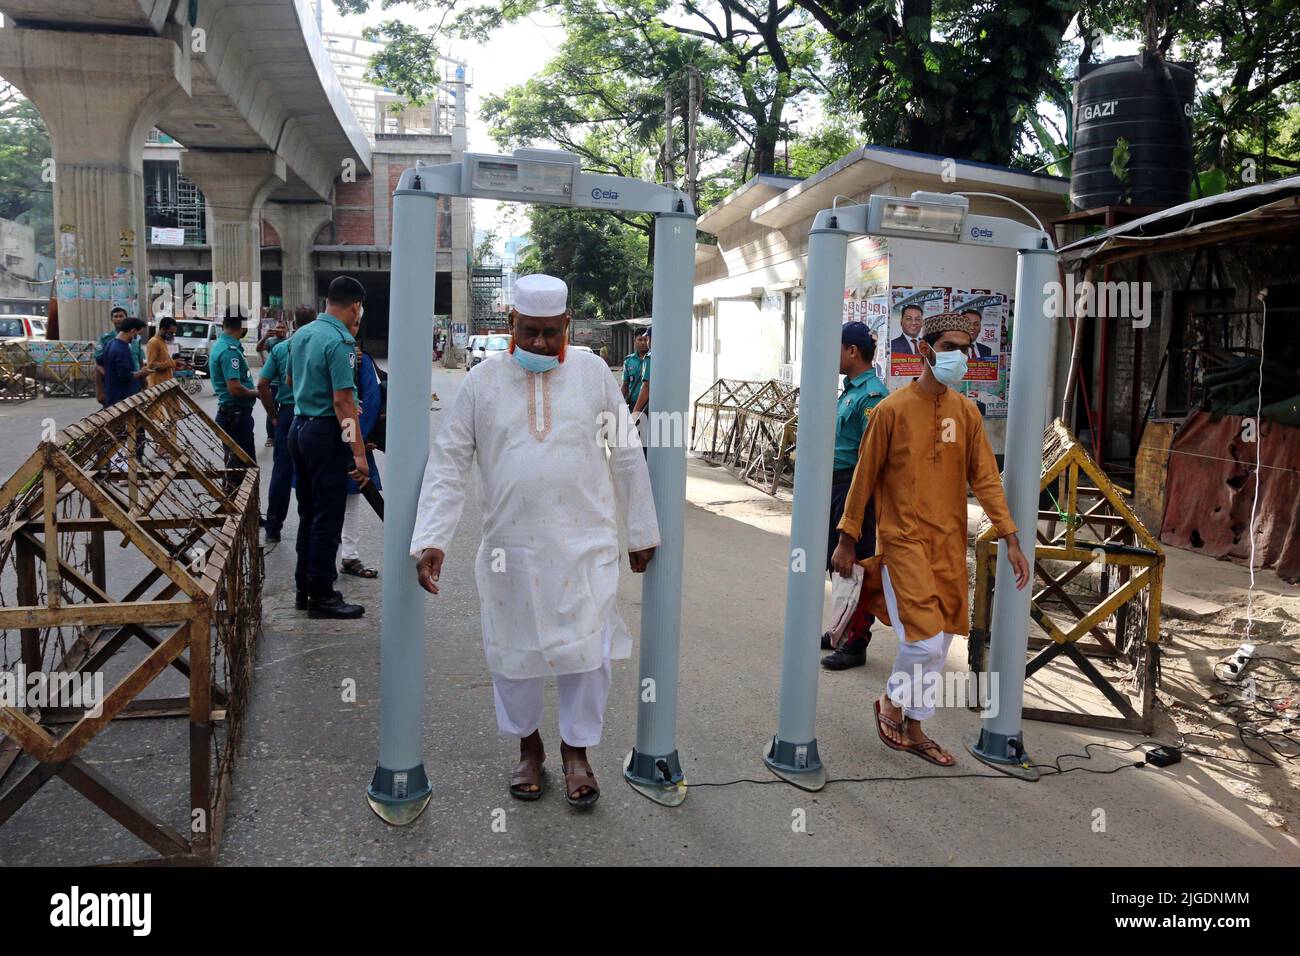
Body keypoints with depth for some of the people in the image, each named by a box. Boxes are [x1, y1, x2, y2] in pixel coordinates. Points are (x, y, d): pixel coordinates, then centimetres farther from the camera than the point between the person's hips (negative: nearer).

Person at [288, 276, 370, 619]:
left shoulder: (301, 334, 10)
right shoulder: (340, 342, -17)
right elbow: (343, 401, -22)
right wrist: (359, 452, -22)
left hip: (299, 426, 9)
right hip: (326, 433, -9)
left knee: (308, 513, 16)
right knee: (327, 517, 0)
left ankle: (304, 588, 24)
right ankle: (321, 596, 7)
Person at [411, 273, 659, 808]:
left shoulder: (592, 372, 2)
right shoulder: (483, 380, 0)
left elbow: (627, 456, 6)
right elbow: (447, 464, 0)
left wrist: (641, 532, 7)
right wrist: (431, 539, -10)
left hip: (586, 544, 0)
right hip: (511, 546, 1)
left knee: (587, 650, 3)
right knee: (512, 651, 10)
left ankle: (577, 750, 26)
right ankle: (528, 747, 34)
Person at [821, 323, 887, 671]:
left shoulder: (871, 394, -17)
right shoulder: (850, 390, 13)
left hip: (855, 485, -10)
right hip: (837, 483, 10)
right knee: (838, 561, 18)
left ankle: (856, 644, 9)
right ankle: (844, 629, 32)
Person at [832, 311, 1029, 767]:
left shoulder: (966, 412, 5)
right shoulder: (892, 409, -9)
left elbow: (985, 478, 4)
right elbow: (865, 477, -4)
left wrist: (1011, 540, -3)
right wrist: (847, 540, -3)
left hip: (950, 542, 5)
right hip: (904, 539, -5)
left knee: (939, 642, 10)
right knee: (925, 639, -11)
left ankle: (913, 727, 25)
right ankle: (892, 702, 18)